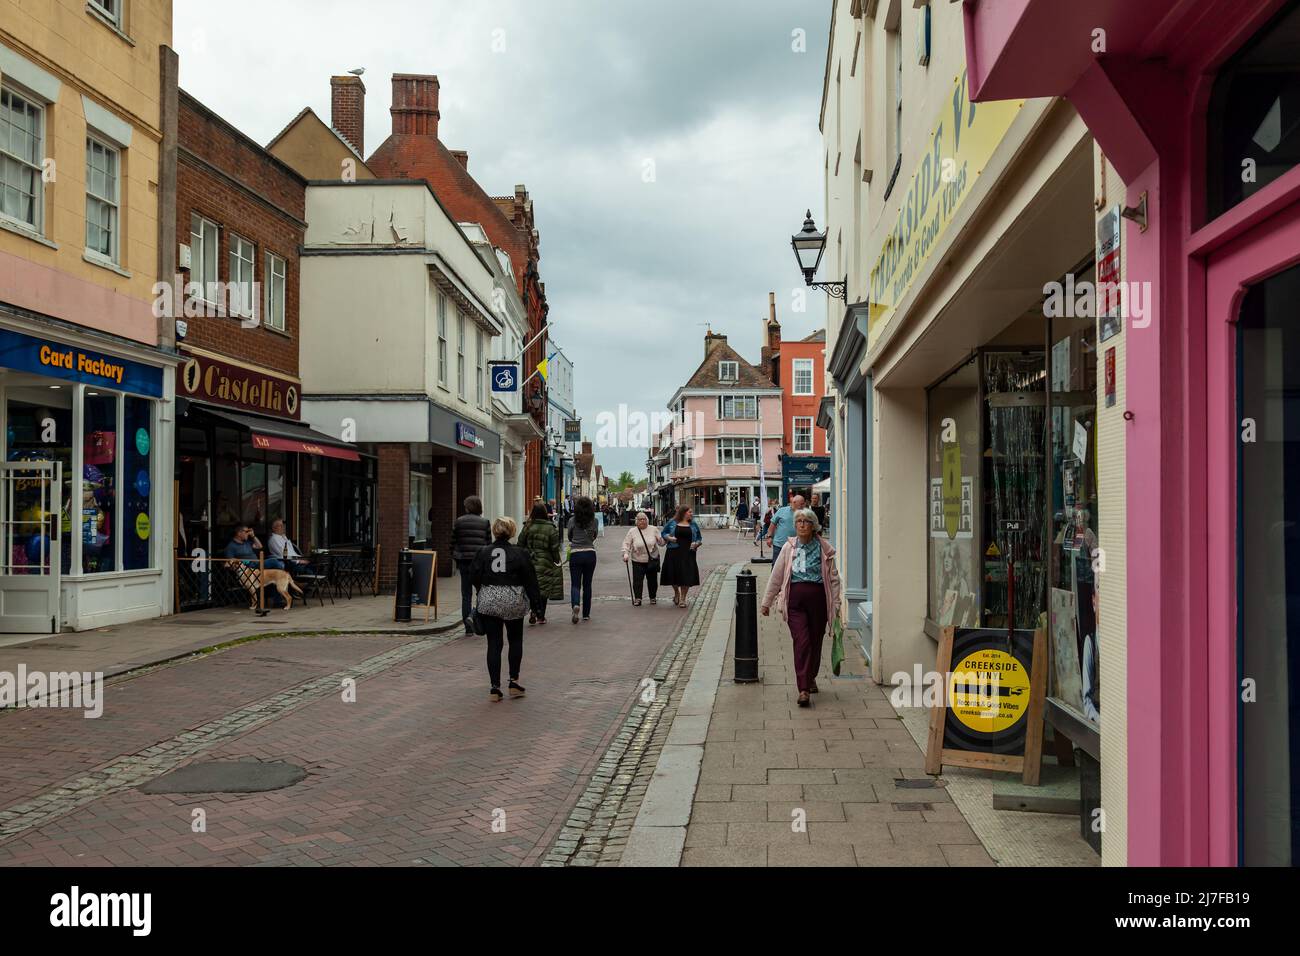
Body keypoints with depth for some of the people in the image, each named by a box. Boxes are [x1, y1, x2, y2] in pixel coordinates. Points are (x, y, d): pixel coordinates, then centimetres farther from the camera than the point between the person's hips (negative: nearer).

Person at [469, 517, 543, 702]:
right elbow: (530, 579, -2)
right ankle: (514, 681, 16)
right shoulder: (519, 553, -4)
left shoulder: (483, 552, -1)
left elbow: (474, 577, -1)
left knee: (494, 644, 4)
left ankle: (495, 688, 2)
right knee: (515, 640, 17)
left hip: (488, 602, 1)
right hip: (514, 602, -1)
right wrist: (536, 600, 7)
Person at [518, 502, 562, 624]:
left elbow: (520, 544, 4)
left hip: (529, 562, 2)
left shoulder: (527, 527, -1)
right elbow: (554, 548, -7)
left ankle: (533, 610, -10)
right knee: (543, 589, 8)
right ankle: (540, 616, 13)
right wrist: (557, 561, 5)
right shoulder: (550, 528, -9)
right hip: (545, 563, -2)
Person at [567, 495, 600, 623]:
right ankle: (586, 614, 16)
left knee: (575, 584, 2)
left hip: (575, 554, -1)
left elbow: (569, 537, 10)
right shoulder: (595, 521, -1)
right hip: (590, 554, 1)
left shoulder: (572, 521, -3)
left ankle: (575, 604, -27)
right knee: (587, 584, 12)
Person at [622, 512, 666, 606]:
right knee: (637, 580, -7)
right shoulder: (632, 531, 2)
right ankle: (637, 599, 2)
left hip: (652, 560, 1)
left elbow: (661, 542, 8)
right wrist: (625, 553, -14)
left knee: (652, 580, 8)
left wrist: (665, 539, -13)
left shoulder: (653, 530, 4)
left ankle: (652, 598, 23)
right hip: (638, 561, -1)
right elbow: (626, 543, 1)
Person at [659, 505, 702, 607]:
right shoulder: (672, 523, 5)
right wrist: (669, 538, -9)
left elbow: (700, 538, 16)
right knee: (674, 574, 2)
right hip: (674, 553, -1)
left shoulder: (693, 525, 11)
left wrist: (696, 544, -5)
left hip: (688, 554, 1)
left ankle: (682, 598, 9)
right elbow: (664, 533, 11)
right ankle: (676, 593, 30)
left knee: (686, 576, -4)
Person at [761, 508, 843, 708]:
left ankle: (811, 677, 37)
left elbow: (834, 577, 5)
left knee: (815, 641, 11)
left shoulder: (824, 548, 3)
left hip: (818, 597, 1)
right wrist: (766, 602, 11)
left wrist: (836, 604, 0)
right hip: (795, 599, -1)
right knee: (801, 641, -10)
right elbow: (776, 576, 9)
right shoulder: (789, 548, 4)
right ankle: (803, 690, -12)